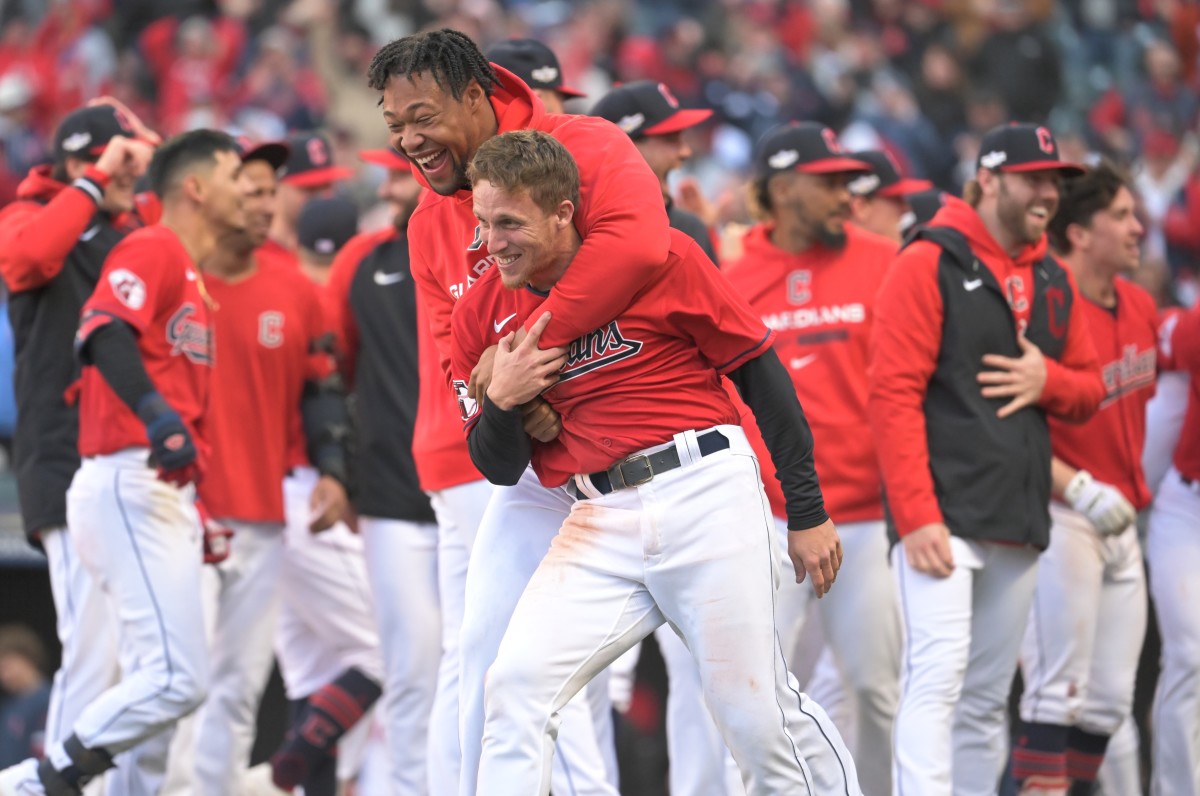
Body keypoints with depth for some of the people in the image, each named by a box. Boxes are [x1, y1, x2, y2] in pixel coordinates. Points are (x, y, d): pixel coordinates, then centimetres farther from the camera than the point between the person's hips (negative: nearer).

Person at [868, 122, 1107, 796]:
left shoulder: (1056, 283, 17)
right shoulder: (930, 264, -4)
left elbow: (1089, 390, 23)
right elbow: (895, 394, -10)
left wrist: (1048, 380, -3)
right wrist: (916, 515, -18)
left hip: (1021, 526, 7)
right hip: (943, 517, -7)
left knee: (987, 702, 8)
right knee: (938, 680, -18)